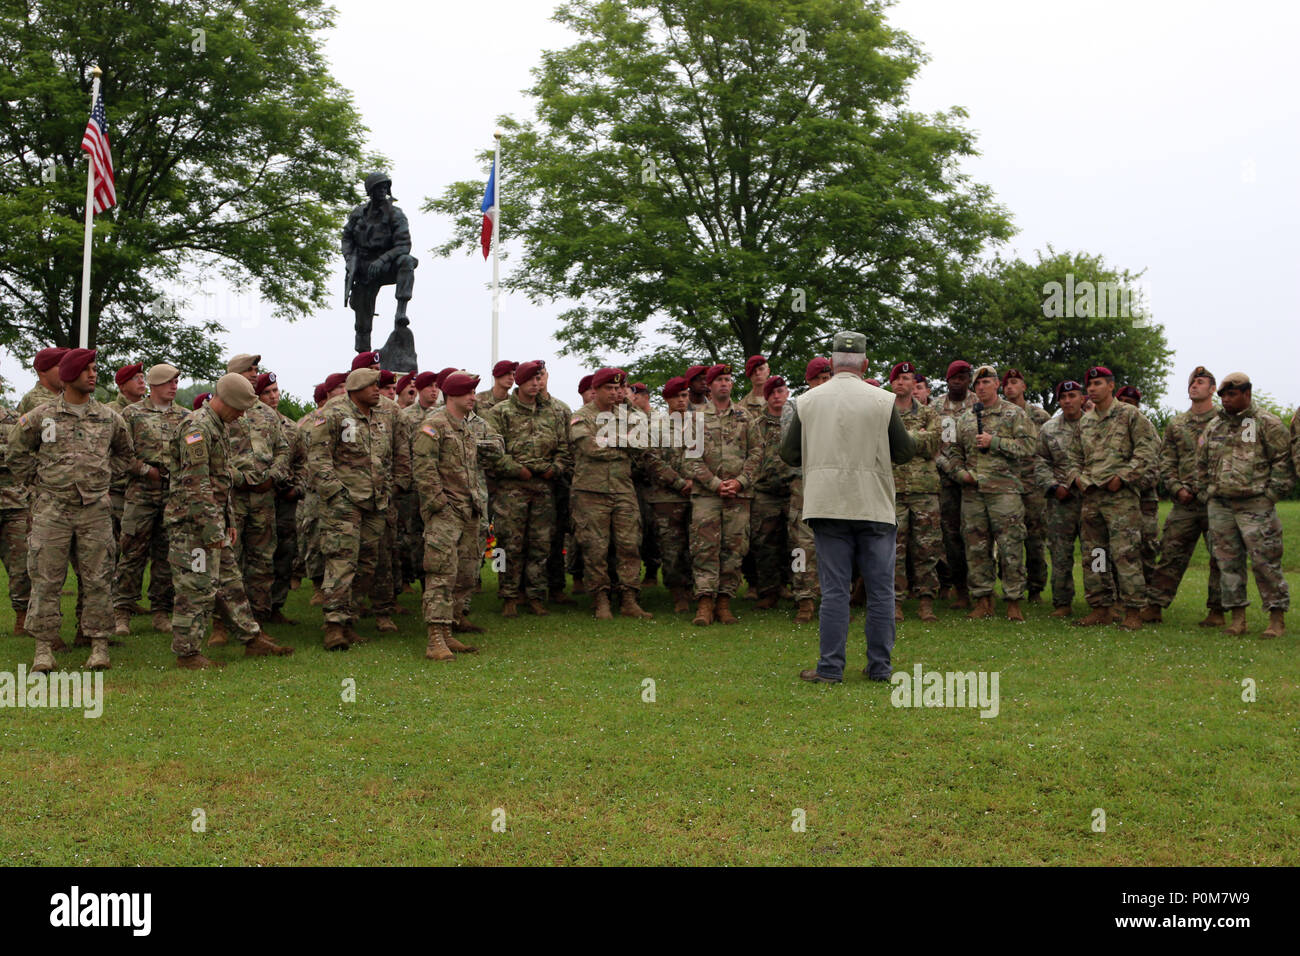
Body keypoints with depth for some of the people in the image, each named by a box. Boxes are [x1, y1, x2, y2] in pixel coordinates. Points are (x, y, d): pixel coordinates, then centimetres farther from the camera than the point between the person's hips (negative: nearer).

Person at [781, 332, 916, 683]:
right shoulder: (883, 400, -3)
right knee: (880, 590, 8)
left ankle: (830, 668, 5)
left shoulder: (807, 400, 1)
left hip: (828, 506, 1)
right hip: (874, 507, -1)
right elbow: (906, 451, 1)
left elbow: (789, 454, 6)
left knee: (834, 589, 4)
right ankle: (879, 666, 13)